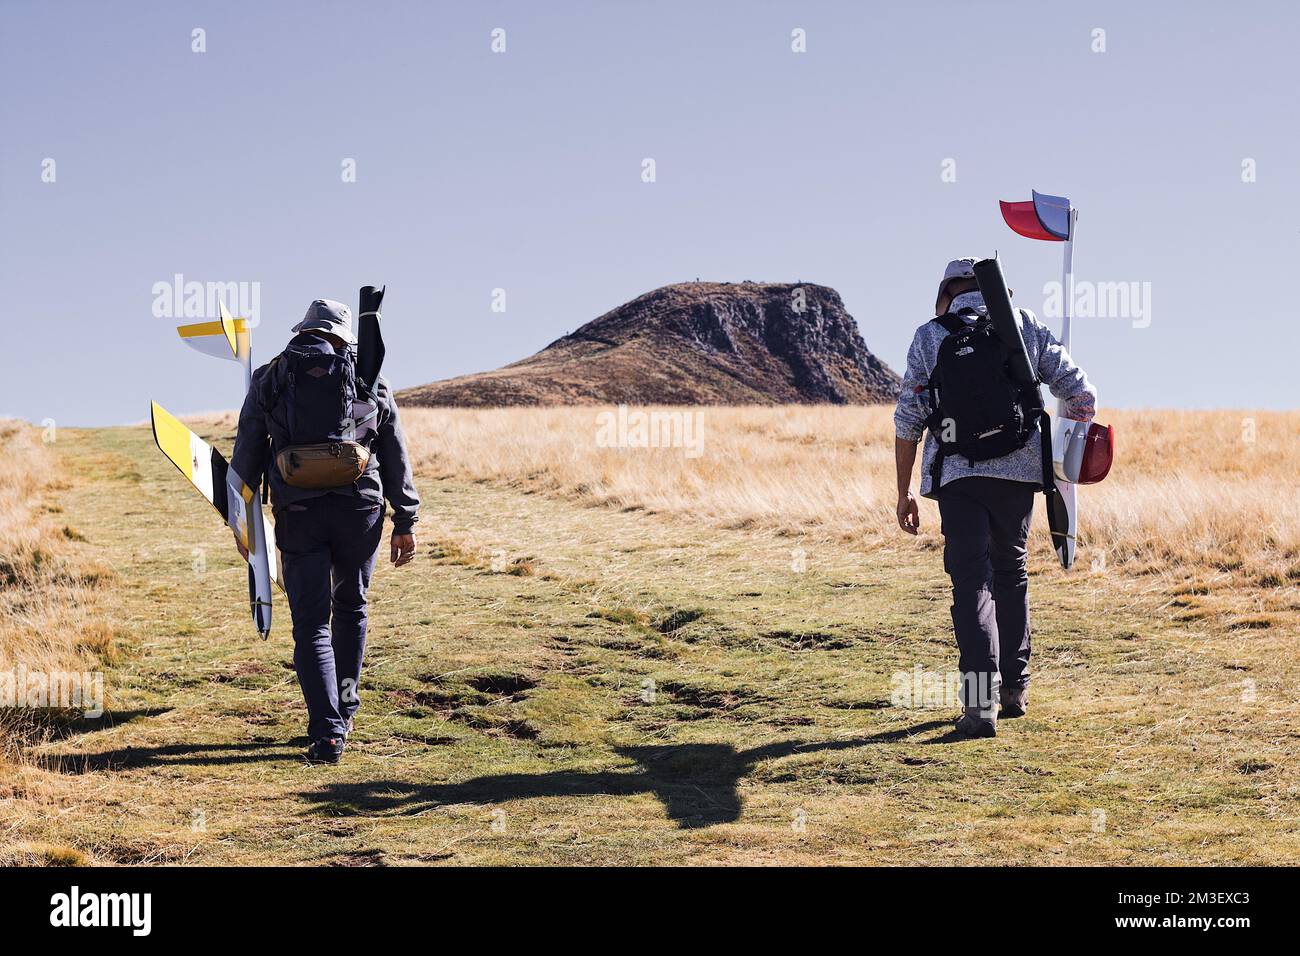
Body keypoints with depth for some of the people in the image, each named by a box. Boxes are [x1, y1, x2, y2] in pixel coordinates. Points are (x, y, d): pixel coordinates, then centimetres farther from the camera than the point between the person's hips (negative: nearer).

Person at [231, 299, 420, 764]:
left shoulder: (269, 379, 9)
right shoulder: (370, 380, 10)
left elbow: (247, 455, 8)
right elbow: (396, 457, 10)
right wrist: (406, 522, 15)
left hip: (298, 514, -1)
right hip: (359, 508, 1)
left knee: (311, 625, 2)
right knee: (350, 607, 22)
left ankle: (327, 733, -10)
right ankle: (344, 708, 28)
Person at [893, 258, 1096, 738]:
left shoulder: (930, 335, 7)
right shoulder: (1026, 325, 12)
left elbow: (907, 420, 4)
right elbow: (1081, 393, 9)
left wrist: (904, 492, 9)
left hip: (958, 472, -2)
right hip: (1020, 467, 2)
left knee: (971, 579, -3)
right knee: (1011, 572, 20)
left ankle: (980, 702, -17)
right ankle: (1014, 687, 28)